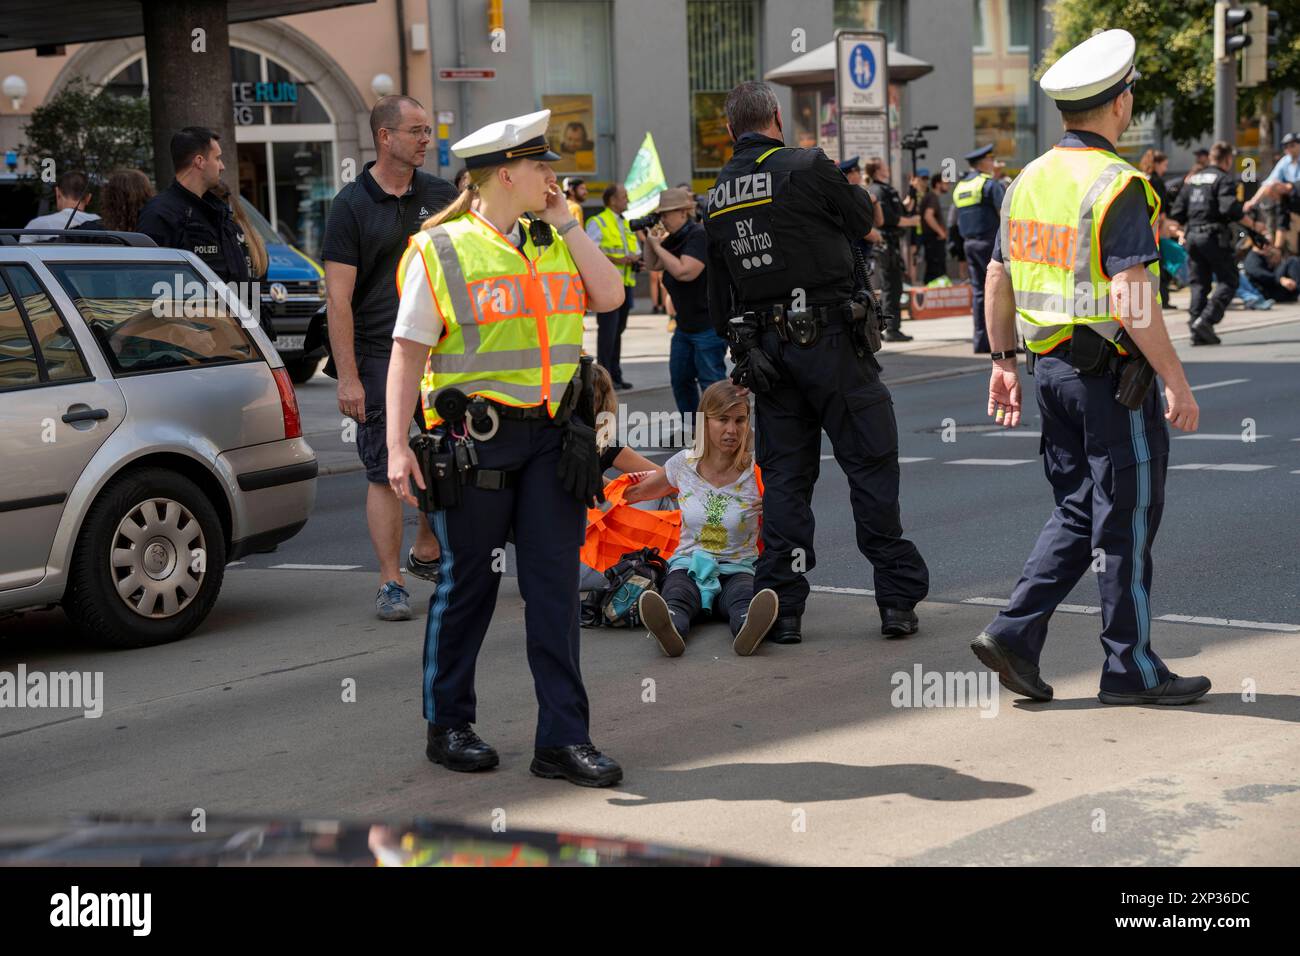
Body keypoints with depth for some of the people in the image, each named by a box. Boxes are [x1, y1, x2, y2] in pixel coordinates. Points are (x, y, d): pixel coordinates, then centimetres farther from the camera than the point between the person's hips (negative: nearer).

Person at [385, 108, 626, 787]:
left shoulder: (553, 241, 13)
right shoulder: (440, 251, -4)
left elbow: (610, 295, 0)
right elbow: (408, 353, -6)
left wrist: (565, 223, 1)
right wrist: (397, 446, -13)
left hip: (553, 434, 5)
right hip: (476, 435, -4)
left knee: (554, 584, 2)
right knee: (468, 583, 5)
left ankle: (563, 739, 5)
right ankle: (448, 726, 21)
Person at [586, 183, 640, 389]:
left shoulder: (626, 225, 21)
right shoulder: (598, 222, -5)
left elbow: (637, 252, 23)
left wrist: (635, 258, -1)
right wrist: (616, 260, -22)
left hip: (625, 285, 8)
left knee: (618, 330, 12)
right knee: (608, 330, -9)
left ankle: (615, 374, 19)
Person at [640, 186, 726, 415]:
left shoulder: (699, 236, -16)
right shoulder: (675, 238, 11)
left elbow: (684, 271, -28)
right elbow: (652, 264, 21)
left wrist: (657, 245, -18)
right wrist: (647, 241, 4)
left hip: (708, 325, -10)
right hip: (685, 325, 10)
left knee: (711, 381, -9)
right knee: (680, 379, 13)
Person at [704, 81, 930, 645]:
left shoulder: (719, 197, 9)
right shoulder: (806, 167, -10)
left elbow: (718, 298, 14)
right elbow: (862, 221, 4)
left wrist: (738, 349, 22)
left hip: (766, 346, 5)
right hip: (829, 339, -5)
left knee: (784, 476, 10)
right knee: (871, 464, 2)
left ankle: (781, 610, 8)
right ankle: (898, 598, 3)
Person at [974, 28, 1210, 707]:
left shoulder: (1029, 180, 8)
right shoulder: (1117, 186, -16)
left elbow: (998, 280, 13)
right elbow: (1132, 300, -22)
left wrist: (1003, 363, 21)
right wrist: (1177, 384, -17)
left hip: (1052, 367, 7)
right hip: (1112, 375, -7)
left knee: (1078, 512, 16)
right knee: (1126, 521, 3)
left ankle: (1014, 633, 8)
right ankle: (1129, 669, 11)